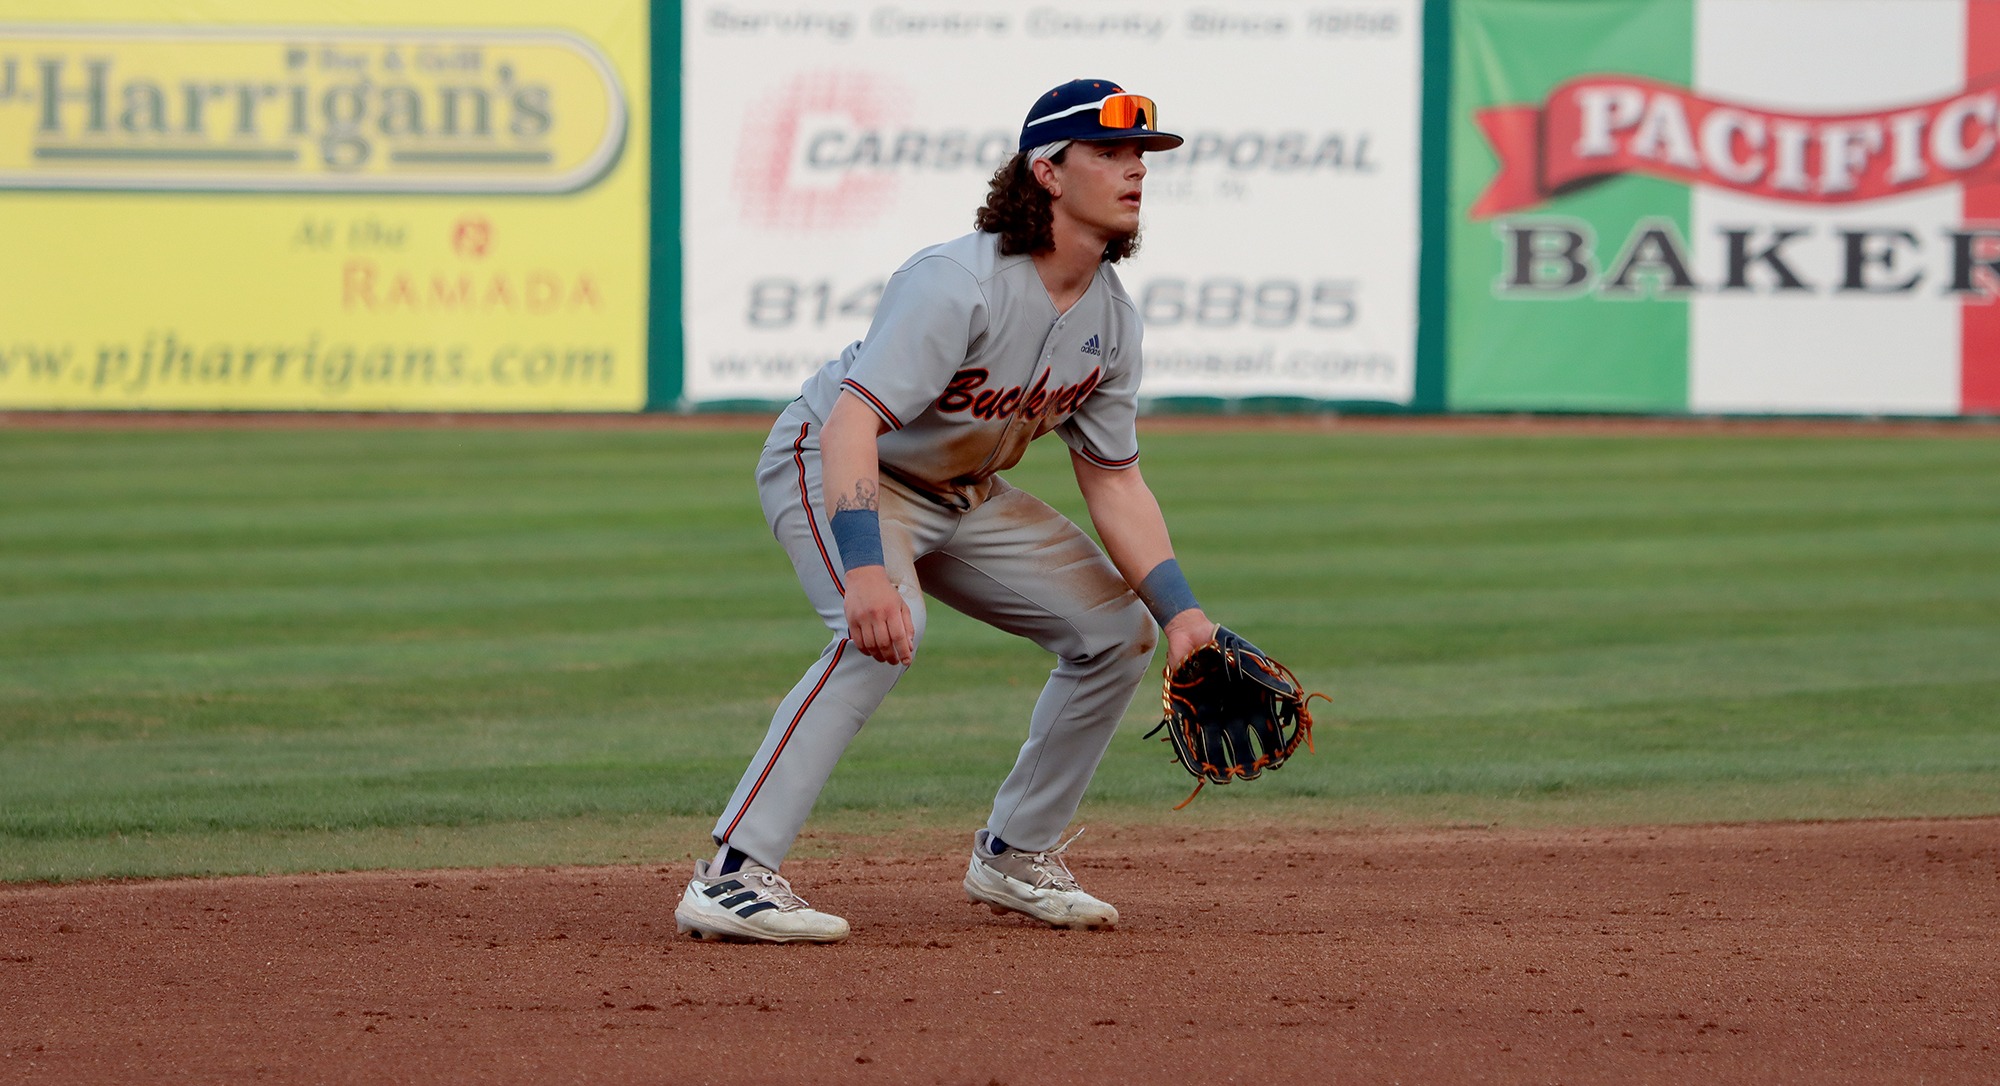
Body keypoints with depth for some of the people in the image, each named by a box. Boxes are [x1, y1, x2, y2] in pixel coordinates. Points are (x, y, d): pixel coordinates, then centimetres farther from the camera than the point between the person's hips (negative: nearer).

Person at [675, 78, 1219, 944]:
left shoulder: (1111, 318, -5)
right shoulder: (958, 285, -31)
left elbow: (1113, 480, 5)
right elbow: (850, 425, -40)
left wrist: (1180, 613, -6)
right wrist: (864, 571, -53)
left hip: (965, 497, 9)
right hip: (829, 471, -9)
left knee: (1117, 629, 3)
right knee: (885, 629, -35)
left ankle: (1015, 856, 18)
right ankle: (733, 878, -38)